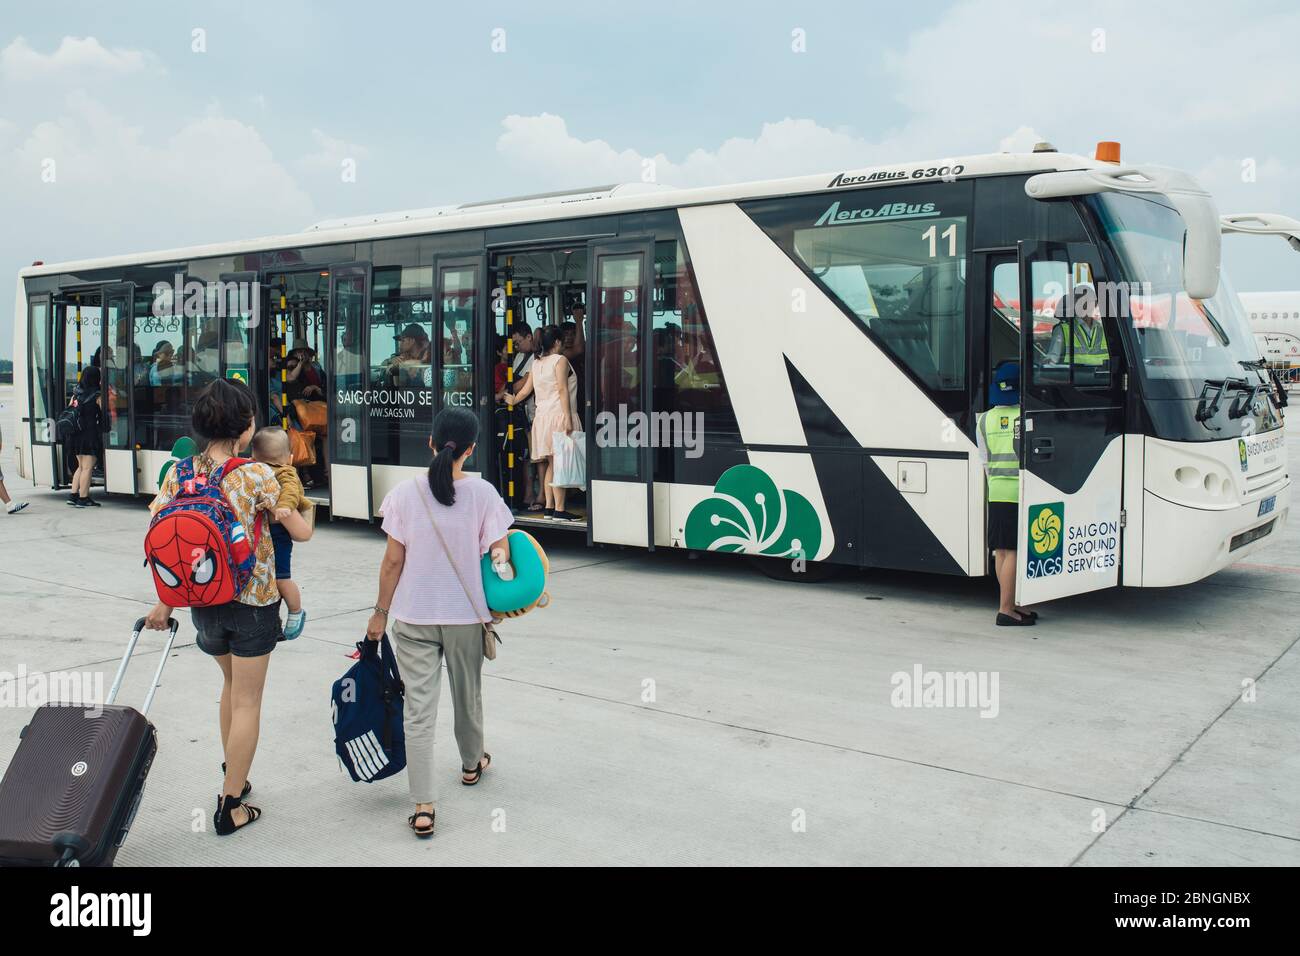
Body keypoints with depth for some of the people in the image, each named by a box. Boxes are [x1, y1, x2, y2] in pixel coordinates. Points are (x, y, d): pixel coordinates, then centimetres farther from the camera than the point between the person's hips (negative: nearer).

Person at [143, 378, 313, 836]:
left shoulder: (179, 473, -3)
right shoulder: (256, 475, -16)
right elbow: (301, 533, -11)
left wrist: (165, 602, 6)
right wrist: (301, 510, 11)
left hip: (202, 600, 5)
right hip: (253, 601, -5)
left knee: (232, 683, 28)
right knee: (246, 702, 7)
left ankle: (231, 775, 35)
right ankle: (230, 806, 12)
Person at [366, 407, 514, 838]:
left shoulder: (405, 493, -8)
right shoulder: (482, 493, -9)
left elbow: (393, 560, -5)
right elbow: (499, 553, -9)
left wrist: (381, 612, 5)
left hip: (413, 617, -1)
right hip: (466, 615, 1)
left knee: (418, 710, 2)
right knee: (467, 695, 22)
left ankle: (423, 806, -3)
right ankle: (471, 763, 46)